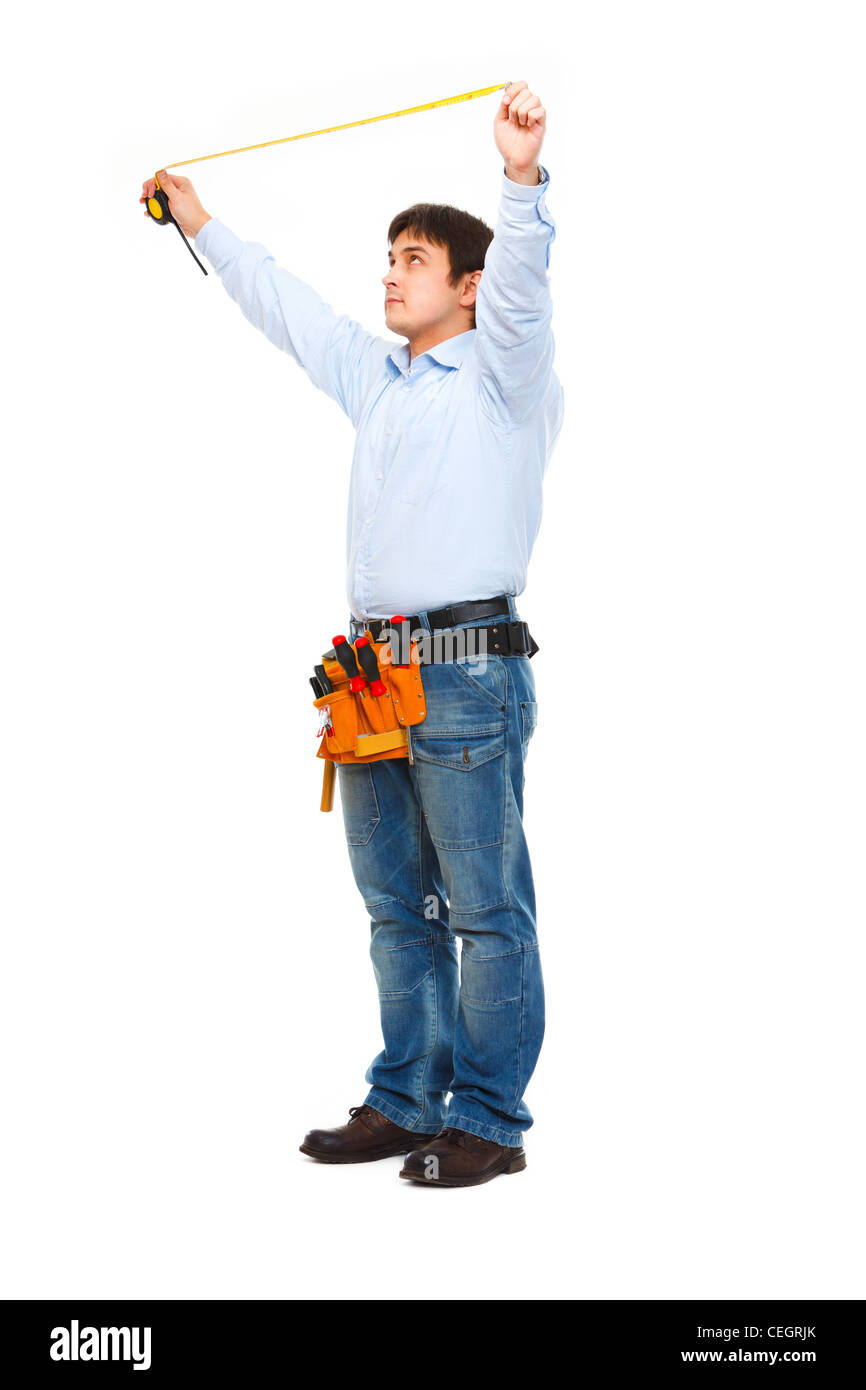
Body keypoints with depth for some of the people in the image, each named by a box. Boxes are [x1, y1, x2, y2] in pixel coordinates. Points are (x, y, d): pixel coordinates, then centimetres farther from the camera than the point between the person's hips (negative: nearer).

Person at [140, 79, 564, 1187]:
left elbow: (520, 282, -18)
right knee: (397, 909, 11)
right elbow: (278, 299, 32)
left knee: (487, 912, -3)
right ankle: (406, 1104, 19)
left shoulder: (502, 377, 1)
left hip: (469, 670, -8)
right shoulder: (375, 378, 21)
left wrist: (522, 178, -35)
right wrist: (196, 221, 40)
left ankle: (488, 1123, 2)